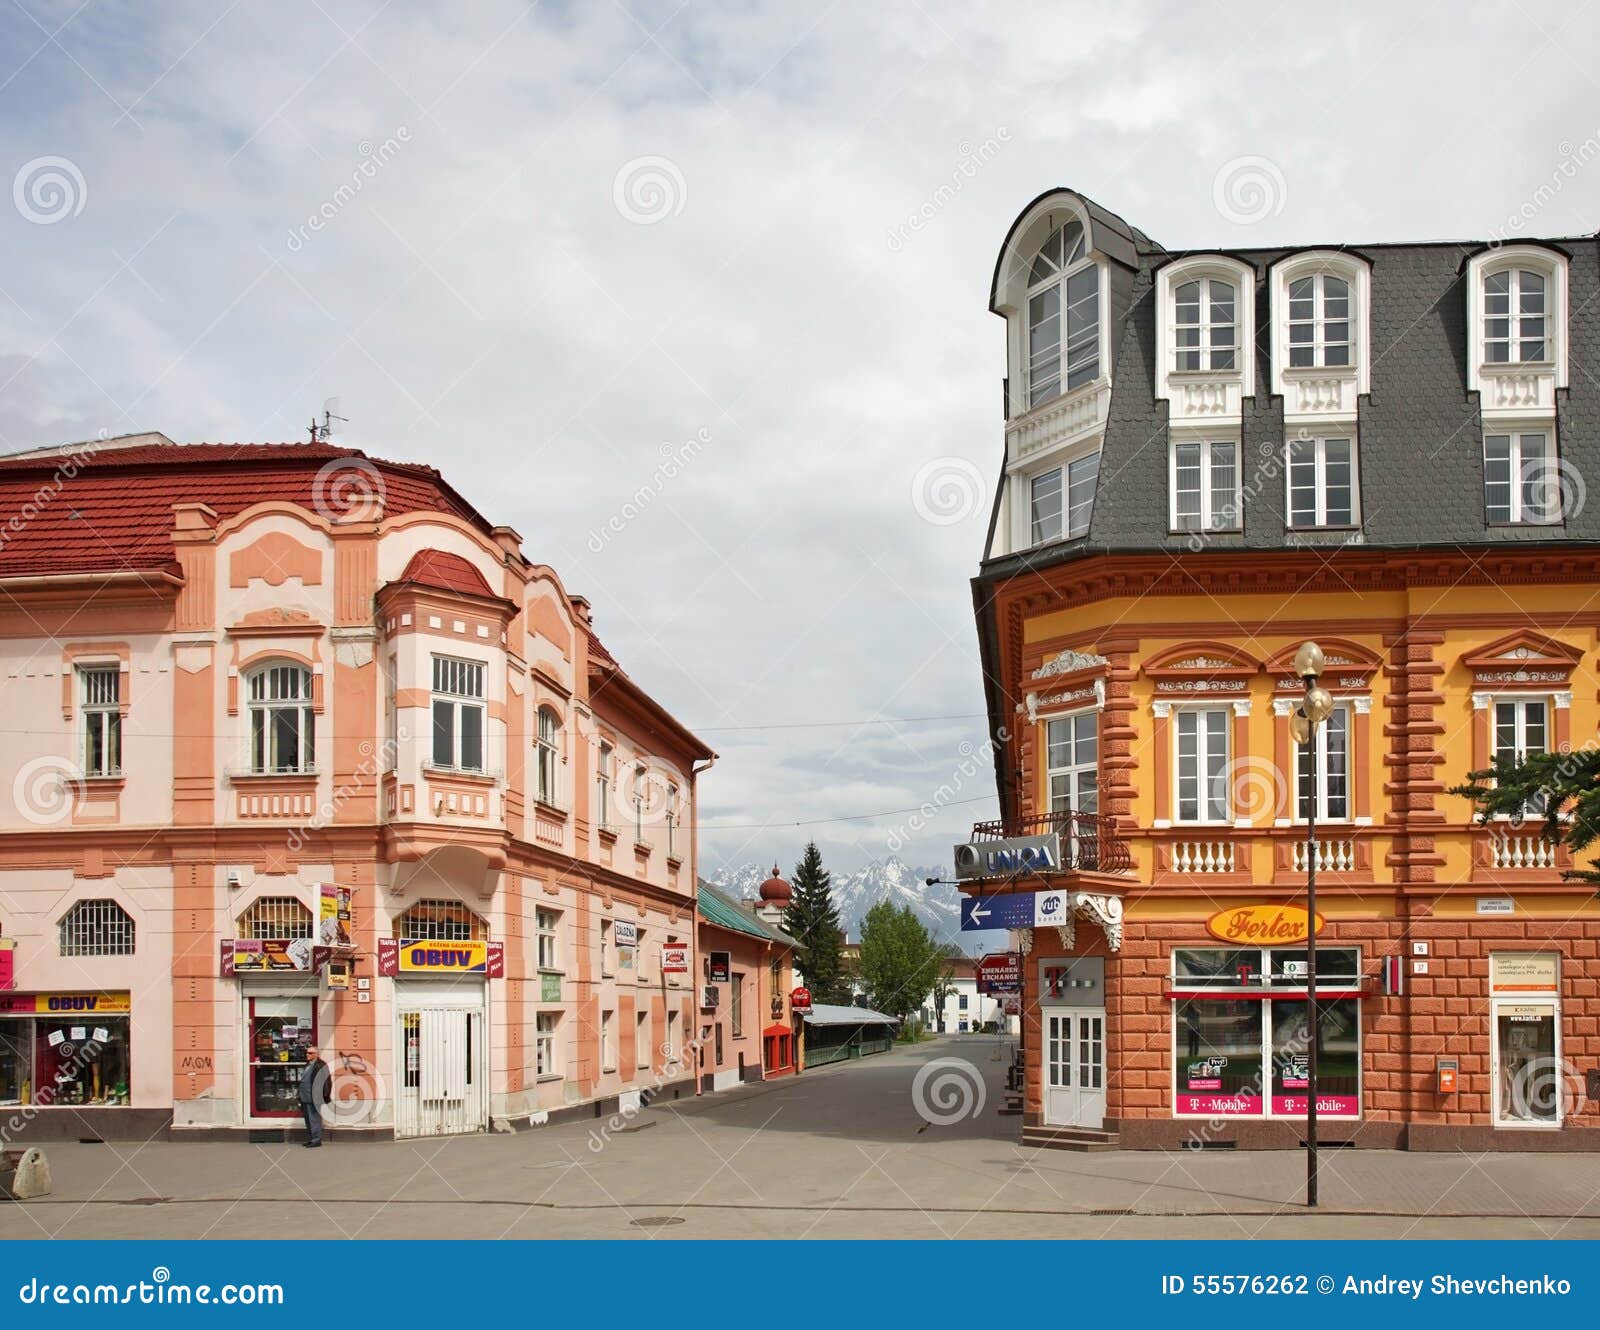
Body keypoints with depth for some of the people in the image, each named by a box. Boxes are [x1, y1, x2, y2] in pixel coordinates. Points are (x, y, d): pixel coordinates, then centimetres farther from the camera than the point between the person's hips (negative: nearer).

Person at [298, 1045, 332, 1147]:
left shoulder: (320, 1066, -11)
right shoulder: (307, 1065, 17)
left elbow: (327, 1080, -14)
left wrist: (326, 1096, -13)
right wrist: (301, 1097, 23)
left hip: (313, 1098, -9)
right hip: (305, 1098, 9)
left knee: (314, 1119, -6)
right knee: (308, 1120, 13)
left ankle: (316, 1140, -2)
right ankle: (310, 1139, 20)